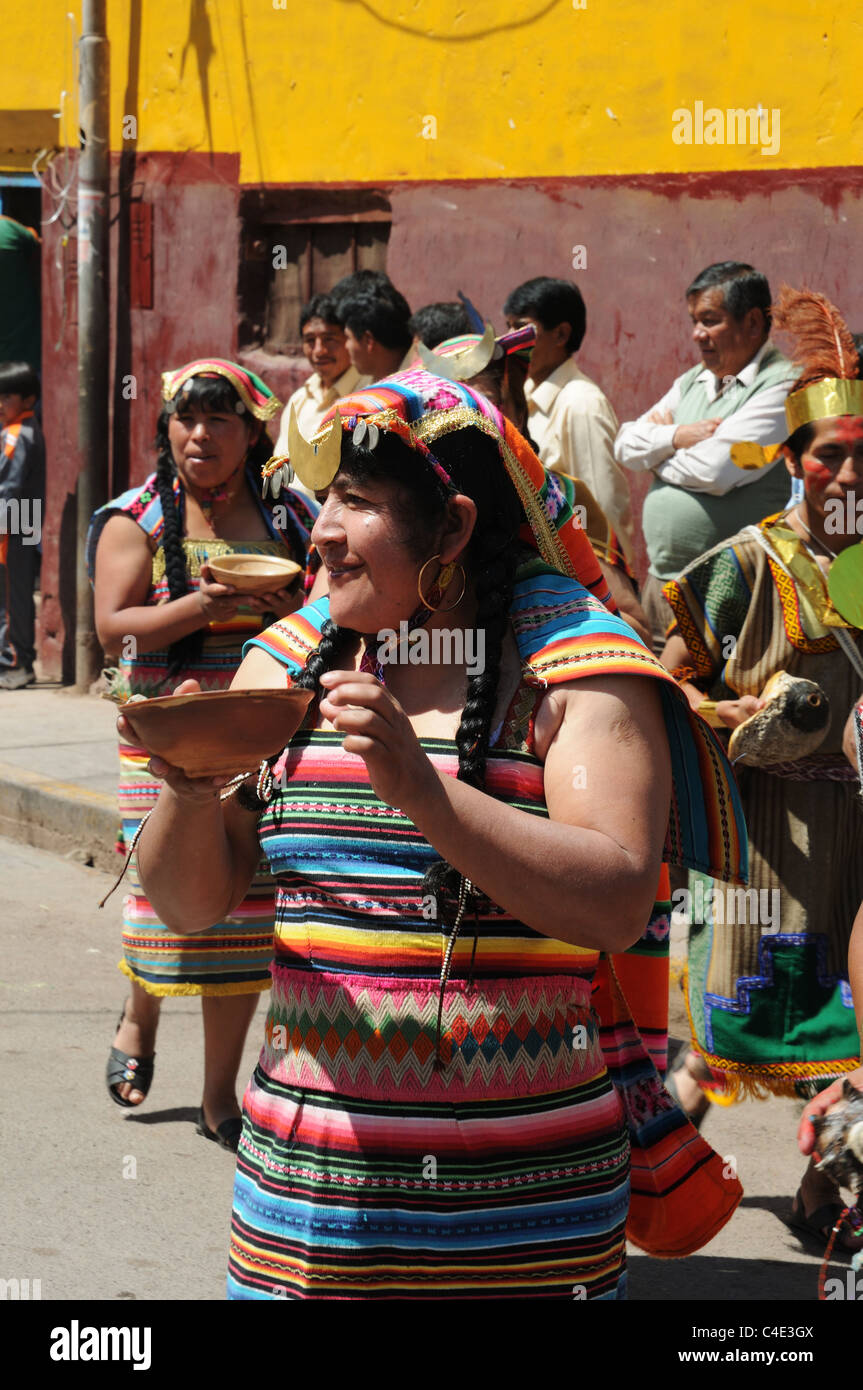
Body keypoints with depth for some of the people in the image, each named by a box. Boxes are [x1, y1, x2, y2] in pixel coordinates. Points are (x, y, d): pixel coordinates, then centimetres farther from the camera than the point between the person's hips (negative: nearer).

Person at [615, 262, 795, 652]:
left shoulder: (781, 386, -9)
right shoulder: (692, 381, 18)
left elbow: (715, 470, -18)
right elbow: (626, 445, 12)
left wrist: (655, 450, 0)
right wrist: (677, 437, -7)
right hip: (660, 582, 8)